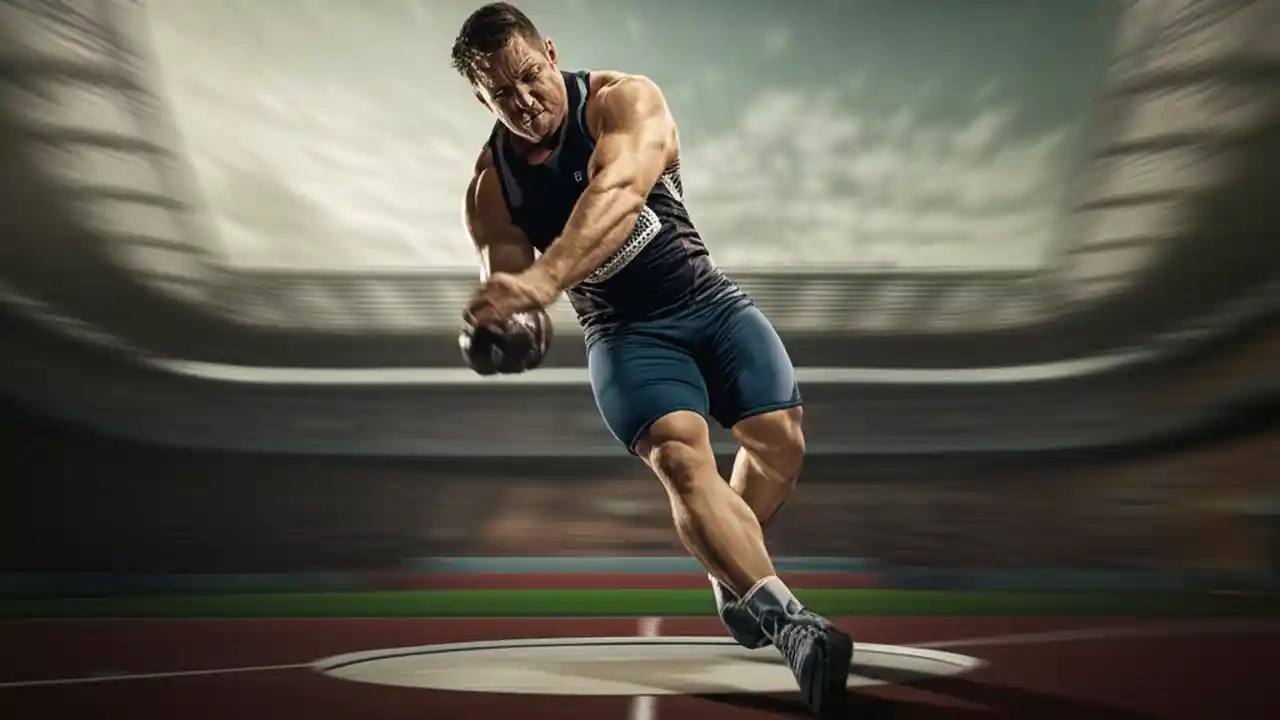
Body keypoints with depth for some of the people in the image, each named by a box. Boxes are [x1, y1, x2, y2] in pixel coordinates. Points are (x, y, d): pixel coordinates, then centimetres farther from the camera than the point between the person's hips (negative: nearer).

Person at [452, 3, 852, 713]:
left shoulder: (624, 99, -12)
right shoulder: (489, 188, -2)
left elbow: (616, 193, -33)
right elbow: (504, 279, -3)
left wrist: (544, 277, -50)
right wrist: (508, 327, -30)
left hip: (708, 299, 1)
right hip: (623, 330, 0)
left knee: (780, 434, -13)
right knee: (678, 452, -27)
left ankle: (733, 578, 14)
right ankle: (786, 618, -40)